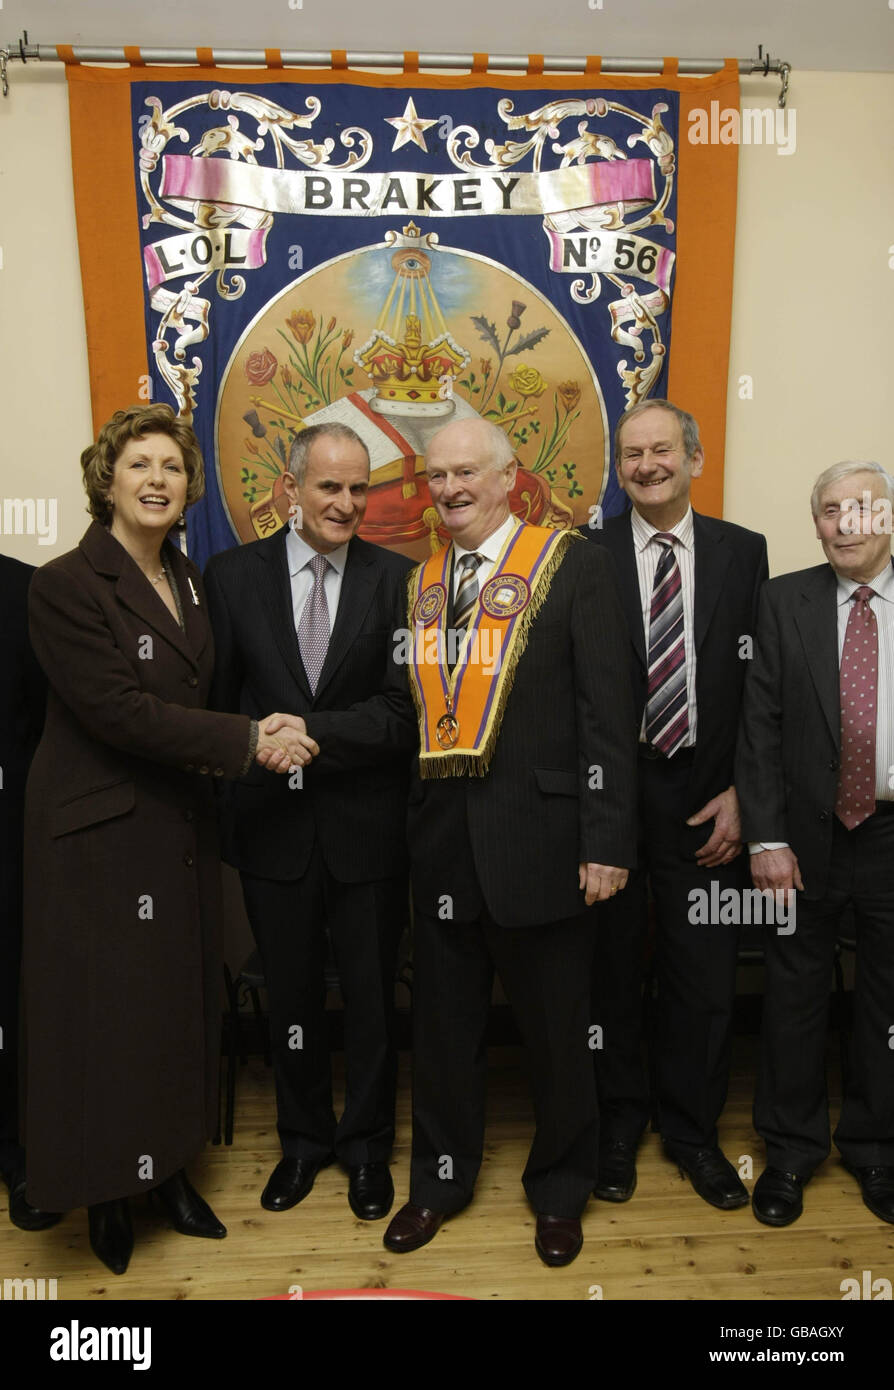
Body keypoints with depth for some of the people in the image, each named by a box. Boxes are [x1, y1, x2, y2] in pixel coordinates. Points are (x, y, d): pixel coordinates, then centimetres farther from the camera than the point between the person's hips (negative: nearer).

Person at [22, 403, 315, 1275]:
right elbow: (117, 710, -21)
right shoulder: (65, 585, -13)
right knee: (104, 1012, 6)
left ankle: (168, 1170, 34)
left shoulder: (187, 578, 9)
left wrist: (244, 738, -7)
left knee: (179, 1000, 15)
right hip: (100, 834, -6)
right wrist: (247, 741, -21)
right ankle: (104, 1195, 28)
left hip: (181, 826, 7)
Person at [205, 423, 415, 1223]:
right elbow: (217, 700, 2)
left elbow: (401, 712, -12)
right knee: (290, 997, 18)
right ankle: (304, 1139, 42)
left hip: (368, 825, -1)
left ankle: (368, 1147, 38)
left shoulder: (397, 579, -5)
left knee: (372, 997, 14)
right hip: (272, 822, 1)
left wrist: (305, 731, -21)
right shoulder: (233, 574, 0)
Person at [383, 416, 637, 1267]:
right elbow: (417, 706, 8)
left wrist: (607, 839, -13)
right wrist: (414, 820, 2)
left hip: (535, 836, -4)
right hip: (441, 837, 4)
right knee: (443, 1022, 18)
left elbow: (606, 711, -9)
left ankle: (559, 1188, 37)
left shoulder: (573, 565, -5)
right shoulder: (420, 580, 10)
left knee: (555, 1028, 13)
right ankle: (441, 1176, 40)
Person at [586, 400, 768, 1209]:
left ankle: (691, 1130, 33)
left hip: (706, 799, 1)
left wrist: (739, 793, -4)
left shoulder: (743, 552, 4)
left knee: (705, 976, 10)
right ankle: (618, 1124, 34)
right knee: (612, 968, 12)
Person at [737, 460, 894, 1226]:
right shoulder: (785, 602, -2)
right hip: (809, 835, 0)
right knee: (796, 992, 11)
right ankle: (791, 1148, 31)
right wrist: (767, 838, -10)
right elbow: (760, 726, -4)